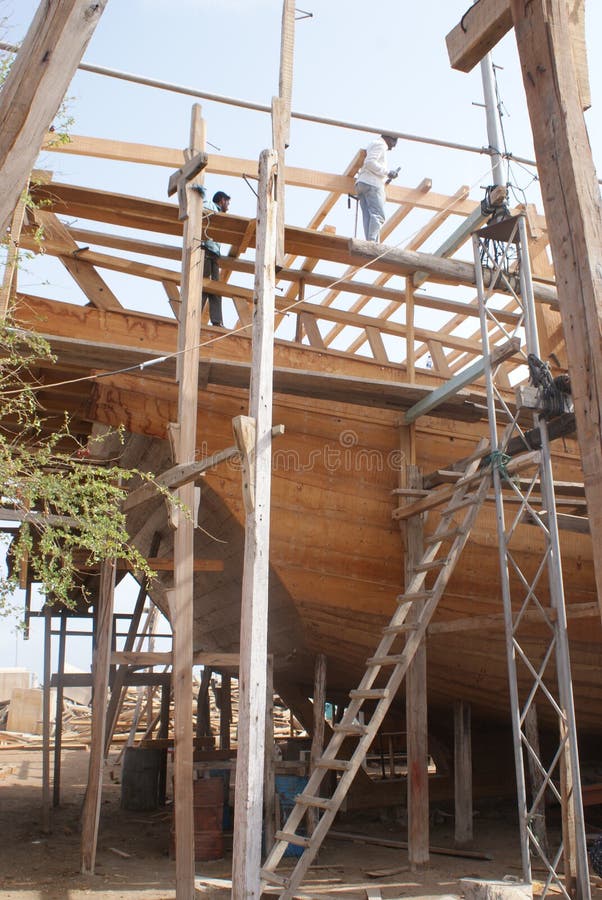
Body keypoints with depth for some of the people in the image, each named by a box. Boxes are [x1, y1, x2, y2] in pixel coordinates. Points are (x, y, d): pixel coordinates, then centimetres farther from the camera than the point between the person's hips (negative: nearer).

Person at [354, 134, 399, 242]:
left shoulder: (372, 145, 32)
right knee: (378, 215, -18)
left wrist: (384, 180, 23)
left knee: (368, 216, -4)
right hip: (372, 184, -9)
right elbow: (369, 162, -14)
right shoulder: (380, 144, 1)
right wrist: (387, 172, -11)